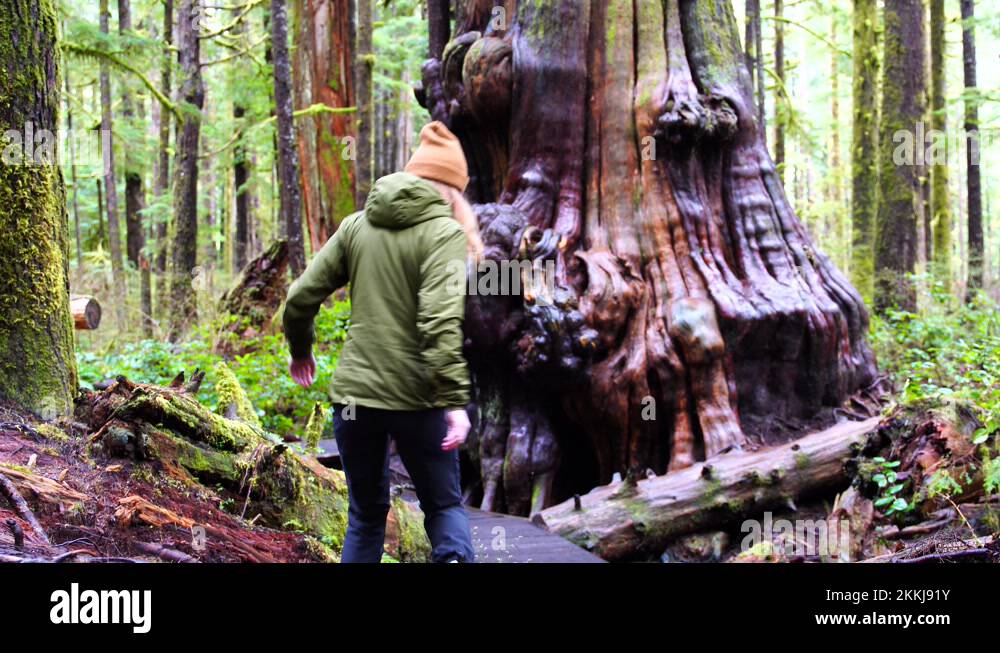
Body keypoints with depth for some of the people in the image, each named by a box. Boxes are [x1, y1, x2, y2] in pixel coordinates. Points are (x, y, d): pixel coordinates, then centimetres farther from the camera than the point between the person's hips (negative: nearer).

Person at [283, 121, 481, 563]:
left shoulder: (357, 225, 7)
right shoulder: (443, 232, -7)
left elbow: (300, 298, 6)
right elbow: (440, 322, -20)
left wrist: (300, 351, 24)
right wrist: (454, 400, -22)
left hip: (354, 394, 4)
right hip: (415, 400, -4)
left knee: (366, 515, 17)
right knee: (444, 505, 12)